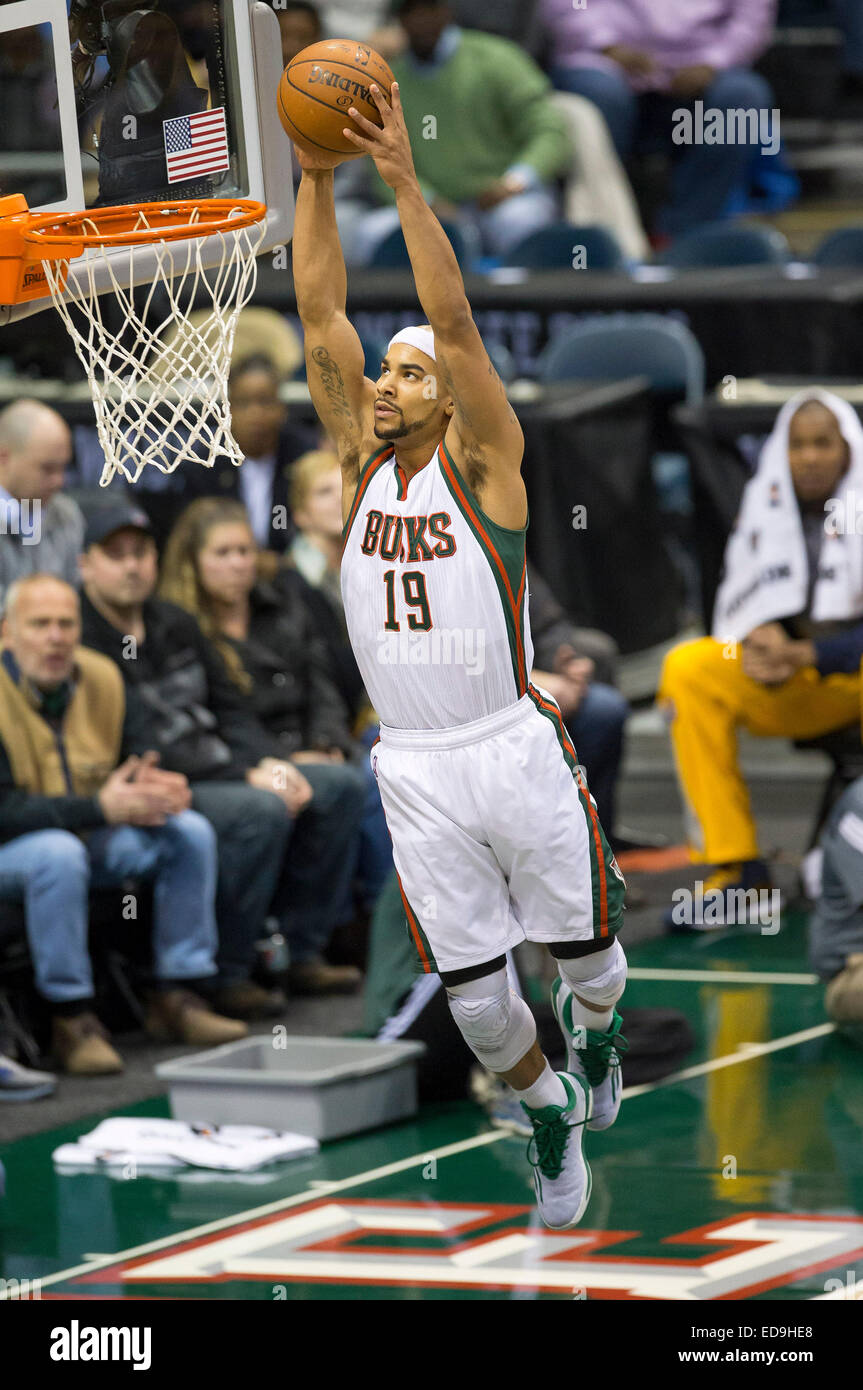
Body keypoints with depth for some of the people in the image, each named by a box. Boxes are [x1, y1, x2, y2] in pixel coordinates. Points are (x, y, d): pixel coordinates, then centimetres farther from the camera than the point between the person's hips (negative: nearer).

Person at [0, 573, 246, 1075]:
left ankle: (177, 996, -3)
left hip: (87, 832, 7)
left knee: (190, 833, -8)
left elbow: (112, 775, 10)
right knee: (59, 854, -38)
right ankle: (72, 1018, -26)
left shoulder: (100, 677, 0)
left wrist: (146, 790, -15)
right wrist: (101, 808, -31)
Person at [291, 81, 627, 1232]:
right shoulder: (363, 459, 5)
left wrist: (405, 180, -26)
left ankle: (596, 1030, 45)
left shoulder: (483, 464, -6)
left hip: (516, 753, -3)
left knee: (584, 949, 11)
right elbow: (321, 319, -2)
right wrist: (318, 177, -10)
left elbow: (457, 323, -19)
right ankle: (553, 1116, 28)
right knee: (473, 996, 3)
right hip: (415, 773, 3)